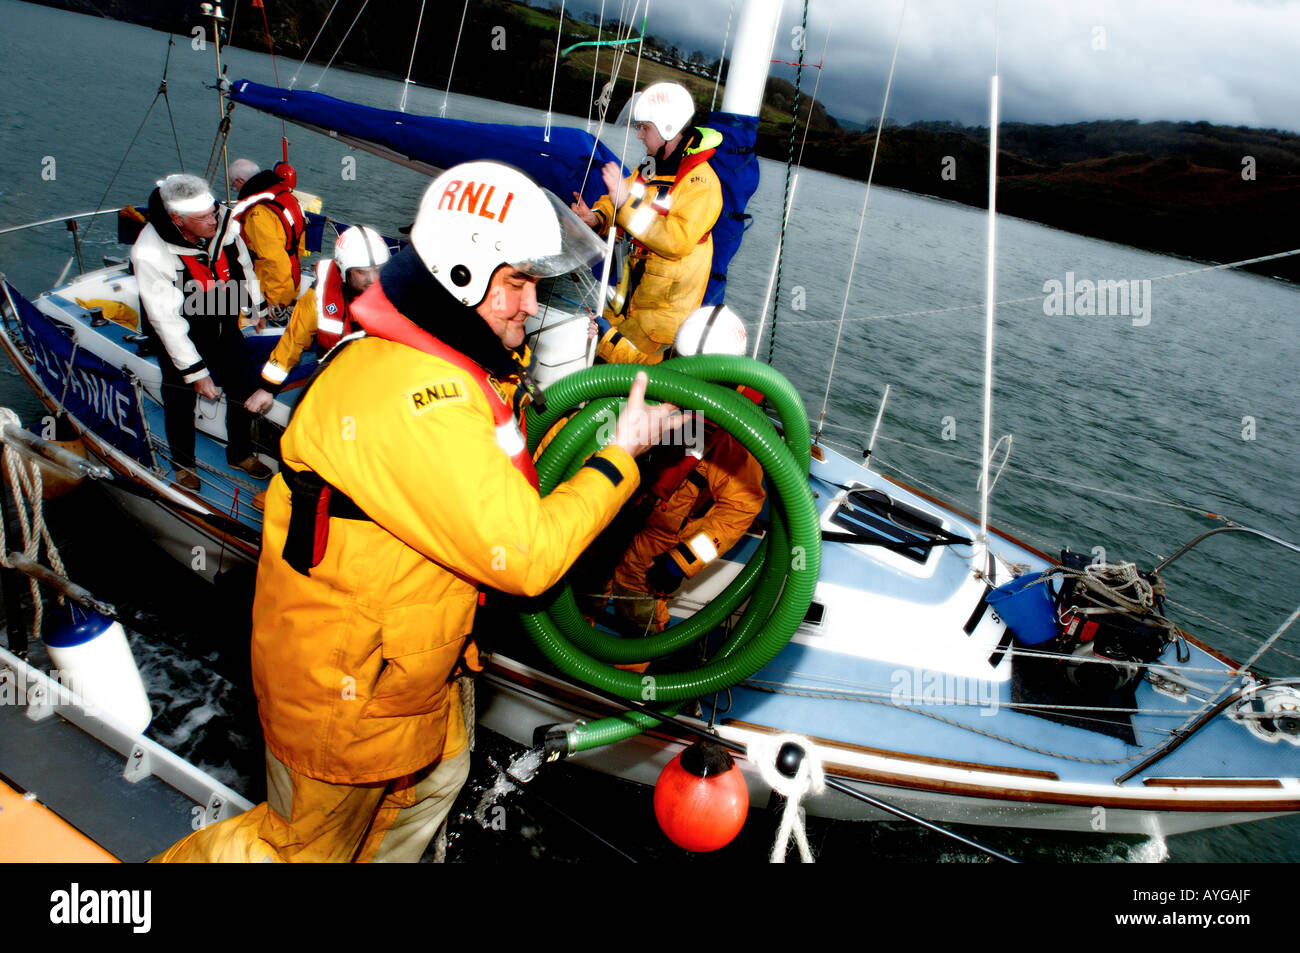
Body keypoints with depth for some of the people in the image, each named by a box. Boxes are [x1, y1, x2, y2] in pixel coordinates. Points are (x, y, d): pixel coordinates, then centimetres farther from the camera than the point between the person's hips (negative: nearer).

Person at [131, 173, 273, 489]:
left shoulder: (224, 223, -20)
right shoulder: (149, 253, -33)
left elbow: (242, 263, 3)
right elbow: (166, 321, -26)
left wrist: (257, 306, 18)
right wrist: (195, 372, -23)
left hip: (224, 325, 4)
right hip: (179, 336, -4)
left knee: (244, 389, 14)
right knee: (181, 402, 11)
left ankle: (240, 453, 40)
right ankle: (183, 464, 39)